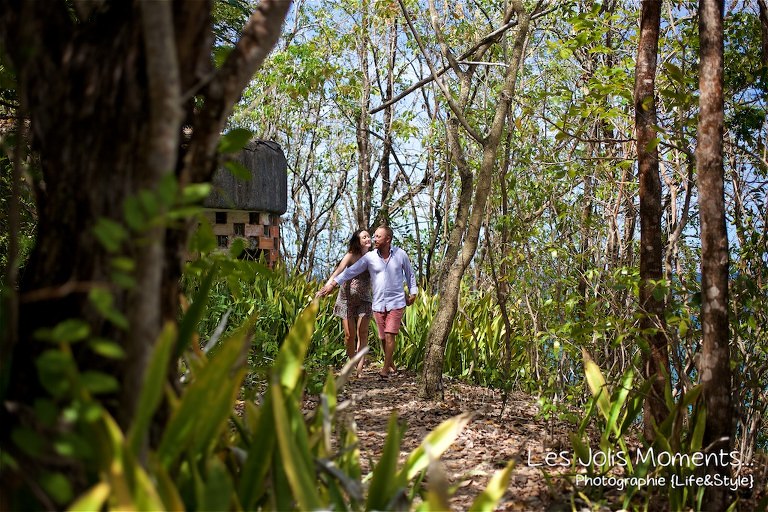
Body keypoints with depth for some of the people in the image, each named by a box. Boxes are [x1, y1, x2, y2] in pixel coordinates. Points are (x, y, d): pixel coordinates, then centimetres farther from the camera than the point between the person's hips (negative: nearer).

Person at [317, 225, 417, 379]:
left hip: (396, 302, -2)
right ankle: (391, 365, 27)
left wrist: (413, 293, 8)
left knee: (389, 335, -10)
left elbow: (409, 273, 11)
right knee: (383, 338, 9)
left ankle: (385, 369, -5)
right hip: (378, 304, 2)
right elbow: (351, 271, -9)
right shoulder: (369, 257, -3)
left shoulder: (400, 254, -3)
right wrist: (332, 284, -18)